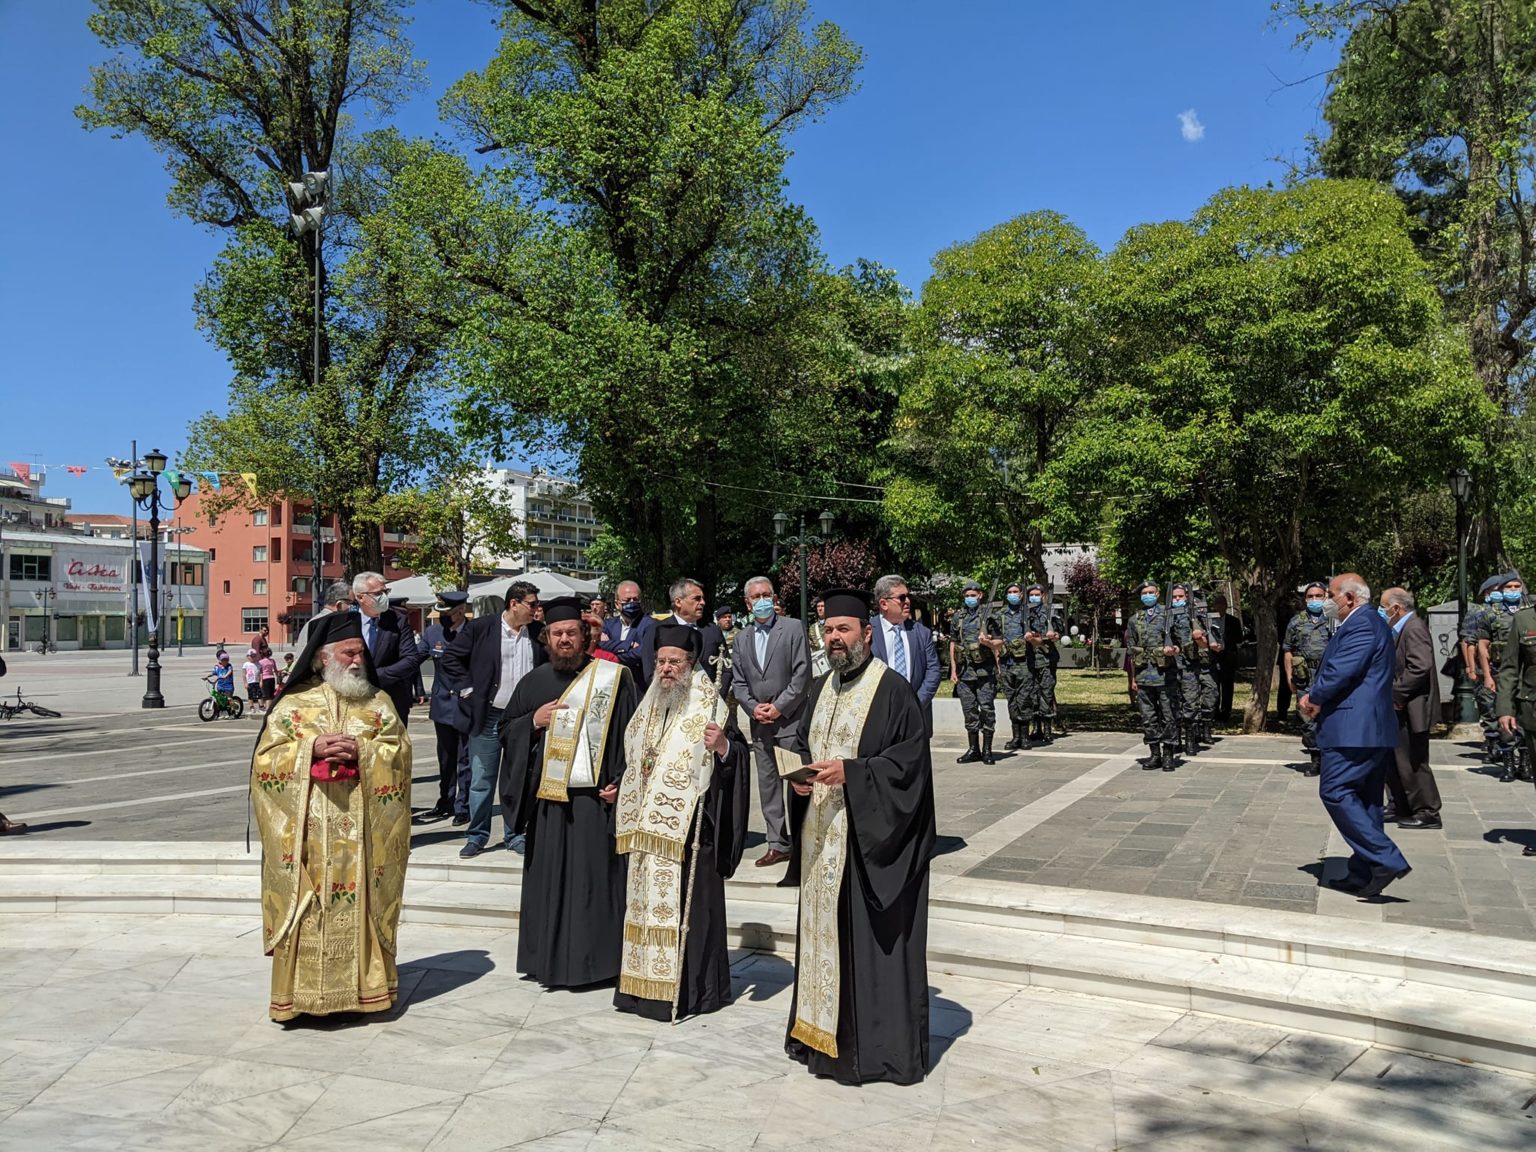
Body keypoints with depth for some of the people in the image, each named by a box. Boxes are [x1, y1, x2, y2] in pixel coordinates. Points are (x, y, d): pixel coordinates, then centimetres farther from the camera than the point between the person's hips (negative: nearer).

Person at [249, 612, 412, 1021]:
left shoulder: (378, 702, 9)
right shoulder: (294, 703, 6)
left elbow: (398, 751, 1)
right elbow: (267, 757, 0)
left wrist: (360, 750, -16)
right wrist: (313, 749, -15)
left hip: (361, 829, 1)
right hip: (308, 828, -1)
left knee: (361, 903, 3)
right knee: (306, 905, 0)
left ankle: (362, 986, 13)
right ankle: (302, 992, 9)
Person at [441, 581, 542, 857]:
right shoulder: (480, 628, -4)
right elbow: (451, 656, 0)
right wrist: (466, 688, -5)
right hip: (488, 717, -2)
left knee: (519, 780, 10)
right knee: (482, 780, 3)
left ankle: (514, 834, 21)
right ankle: (477, 836, 15)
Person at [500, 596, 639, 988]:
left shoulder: (612, 677, -1)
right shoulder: (534, 682, 12)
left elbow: (629, 732, -2)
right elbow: (508, 732, 15)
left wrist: (620, 782, -10)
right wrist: (534, 721, -5)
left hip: (595, 794, -4)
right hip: (546, 797, 4)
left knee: (594, 875, -1)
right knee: (547, 876, 8)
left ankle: (592, 958, 10)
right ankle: (549, 957, 19)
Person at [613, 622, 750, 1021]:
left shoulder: (708, 706, -8)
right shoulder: (650, 707, 13)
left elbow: (735, 756, -15)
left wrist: (723, 746, -35)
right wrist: (619, 790, 18)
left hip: (687, 829, -7)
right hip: (648, 828, 7)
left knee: (685, 903, -4)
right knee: (647, 901, 11)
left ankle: (688, 987, 4)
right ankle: (645, 982, 21)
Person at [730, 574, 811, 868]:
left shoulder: (794, 628, -2)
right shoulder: (742, 638, 14)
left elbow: (803, 674, -8)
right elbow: (738, 681, 12)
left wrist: (779, 707, -12)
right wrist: (754, 708, -4)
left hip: (790, 720, -5)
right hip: (759, 723, 5)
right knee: (768, 784, 8)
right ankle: (778, 844, 15)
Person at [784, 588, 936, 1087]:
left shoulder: (892, 690, -10)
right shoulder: (820, 690, 13)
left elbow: (911, 759, -15)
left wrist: (849, 771, -22)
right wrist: (802, 781, 1)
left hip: (871, 840, -7)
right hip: (822, 838, 7)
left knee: (870, 938, -2)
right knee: (824, 930, 13)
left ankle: (875, 1044, 9)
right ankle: (824, 1032, 25)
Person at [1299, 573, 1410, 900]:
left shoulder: (1360, 624, -13)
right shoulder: (1373, 624, 21)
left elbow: (1341, 670, -21)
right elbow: (1335, 668, 19)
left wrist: (1313, 697, -4)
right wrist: (1316, 697, 5)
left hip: (1354, 729, -11)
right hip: (1373, 729, 11)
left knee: (1335, 791, -11)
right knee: (1364, 800, 11)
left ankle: (1386, 860, -13)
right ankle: (1364, 875, 15)